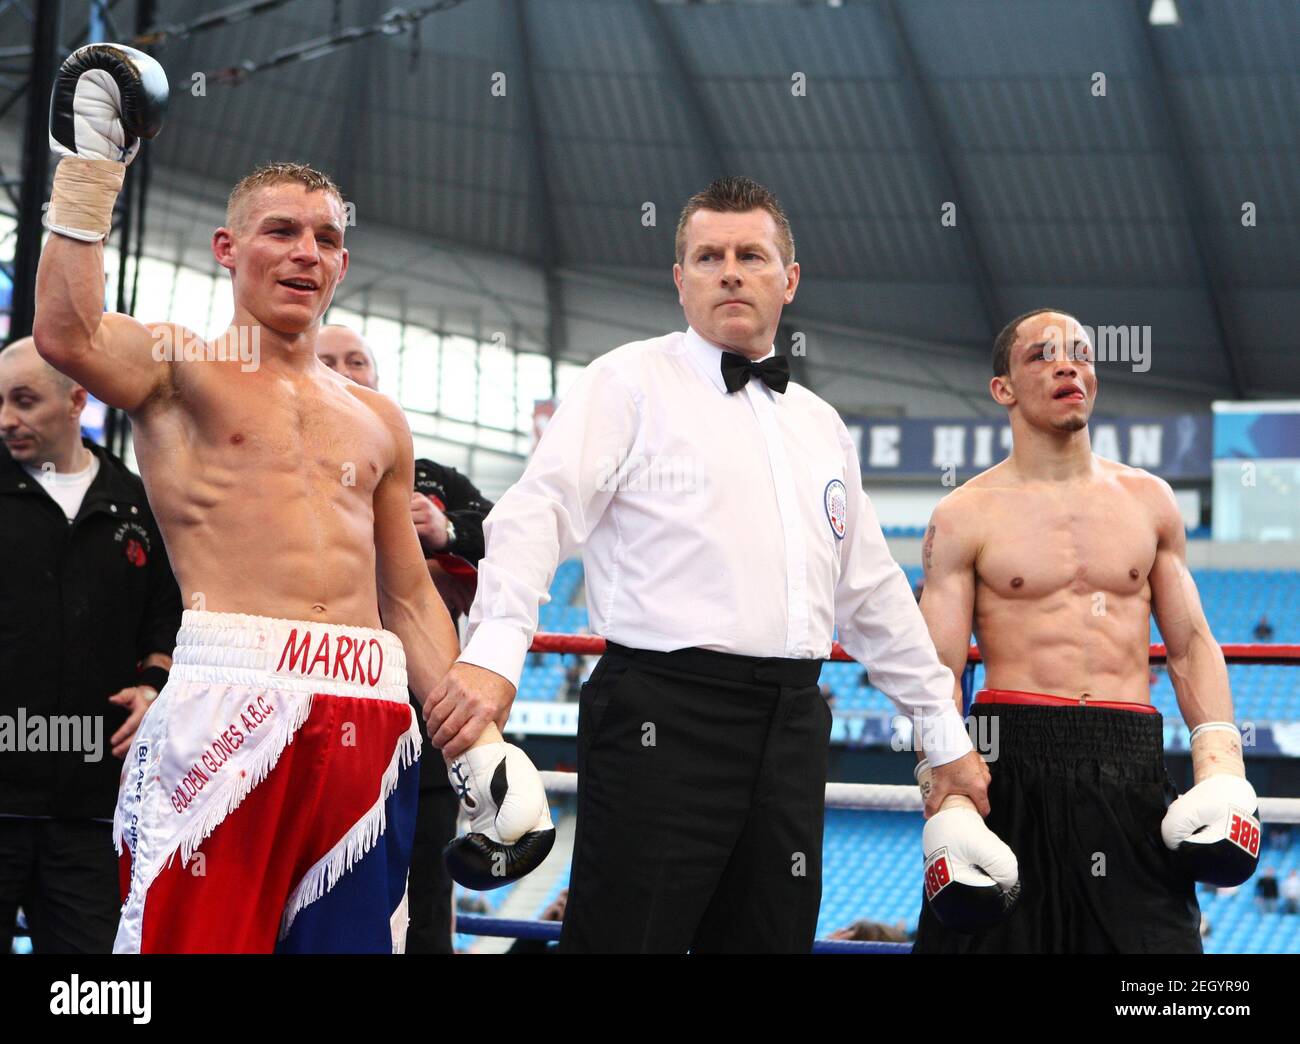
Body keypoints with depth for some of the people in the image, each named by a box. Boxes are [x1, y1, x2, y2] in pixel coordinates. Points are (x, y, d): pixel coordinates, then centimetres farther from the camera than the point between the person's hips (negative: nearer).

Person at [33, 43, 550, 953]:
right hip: (230, 702, -5)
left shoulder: (380, 423, 23)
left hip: (371, 718, 5)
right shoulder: (179, 366, 9)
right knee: (193, 936, -12)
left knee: (352, 938, 4)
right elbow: (69, 336, -14)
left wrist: (476, 743, 16)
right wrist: (89, 171, -12)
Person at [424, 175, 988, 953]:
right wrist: (494, 654, -27)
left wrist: (948, 733, 25)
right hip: (663, 714, -6)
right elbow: (540, 511, -11)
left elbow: (873, 593, 27)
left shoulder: (821, 426, 21)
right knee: (630, 935, -9)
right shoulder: (631, 382, 2)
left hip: (791, 724, 6)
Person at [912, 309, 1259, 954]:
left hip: (1132, 772, 2)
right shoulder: (965, 517, 4)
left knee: (1150, 938, -5)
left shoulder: (1149, 501, 14)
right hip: (1013, 761, -2)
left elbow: (1192, 645, 15)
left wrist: (1221, 763, 0)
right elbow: (937, 672, -1)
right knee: (995, 933, -4)